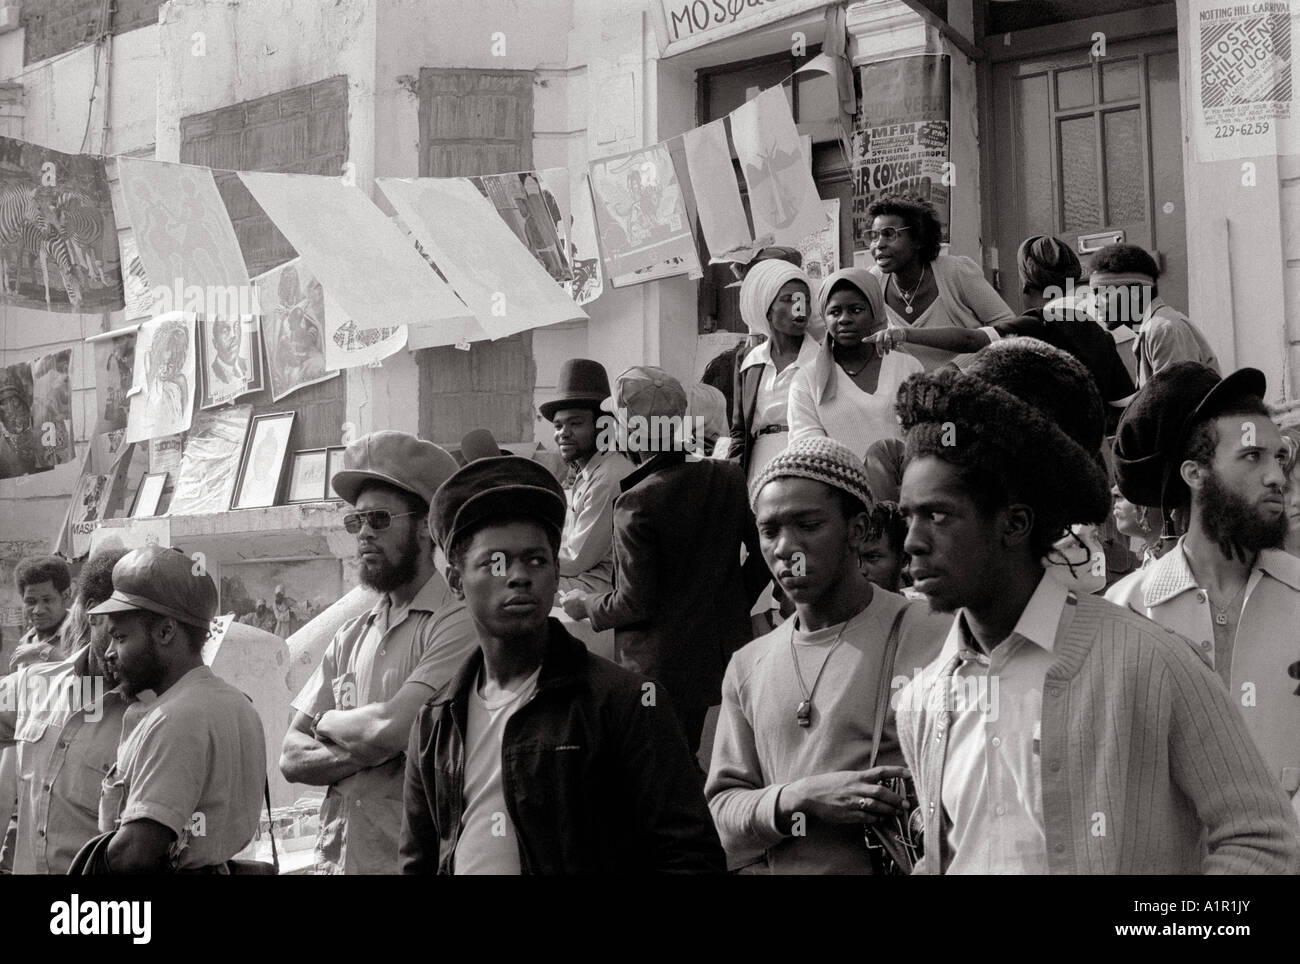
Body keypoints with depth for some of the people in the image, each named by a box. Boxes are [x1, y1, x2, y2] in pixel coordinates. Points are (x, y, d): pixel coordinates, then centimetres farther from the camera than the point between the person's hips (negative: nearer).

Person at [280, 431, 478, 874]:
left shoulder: (458, 621, -12)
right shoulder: (351, 636, 10)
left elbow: (388, 729, -22)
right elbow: (292, 758, 7)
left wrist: (326, 721, -2)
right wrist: (366, 752, -12)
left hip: (408, 860, -6)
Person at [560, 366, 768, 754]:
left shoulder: (636, 502, -18)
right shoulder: (728, 477, 0)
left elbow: (635, 603, -16)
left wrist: (586, 606, 2)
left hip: (659, 669, -6)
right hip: (725, 659, 6)